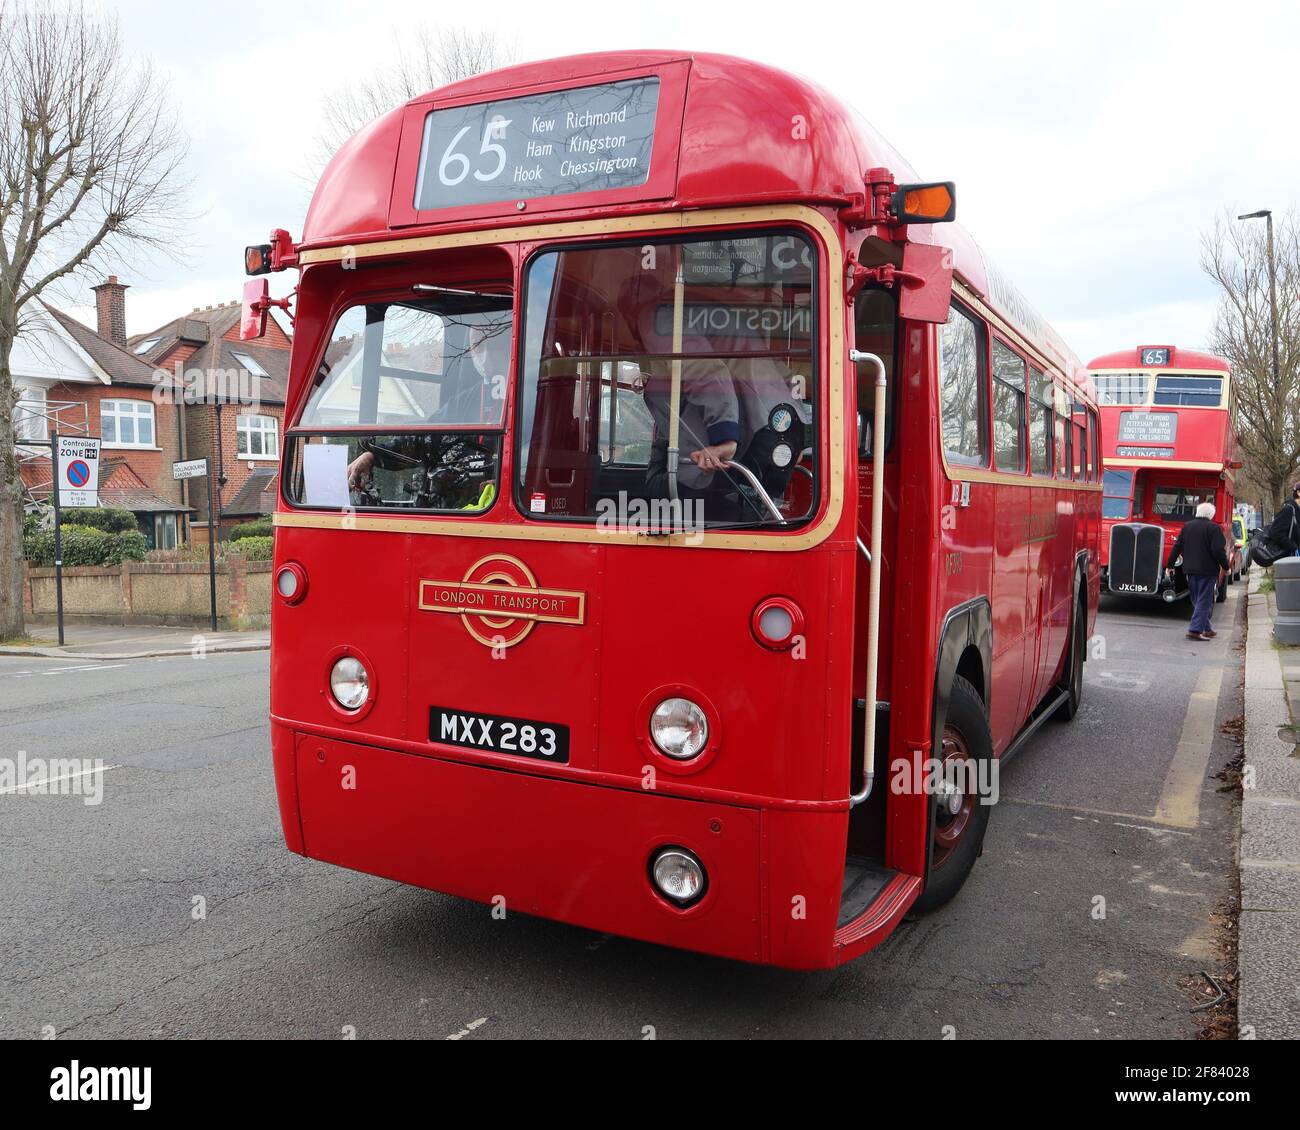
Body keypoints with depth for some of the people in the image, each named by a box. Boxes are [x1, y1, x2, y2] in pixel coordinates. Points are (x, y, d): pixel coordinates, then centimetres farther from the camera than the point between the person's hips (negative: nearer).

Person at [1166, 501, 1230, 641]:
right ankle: (1195, 630, -12)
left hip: (1190, 570, 6)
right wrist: (1225, 566, -4)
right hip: (1207, 570, -6)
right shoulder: (1214, 528, -10)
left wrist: (1169, 565, 13)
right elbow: (1218, 550, -15)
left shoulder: (1187, 526, 7)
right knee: (1204, 601, -3)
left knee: (1196, 601, 15)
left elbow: (1177, 547, 8)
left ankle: (1206, 629, 23)